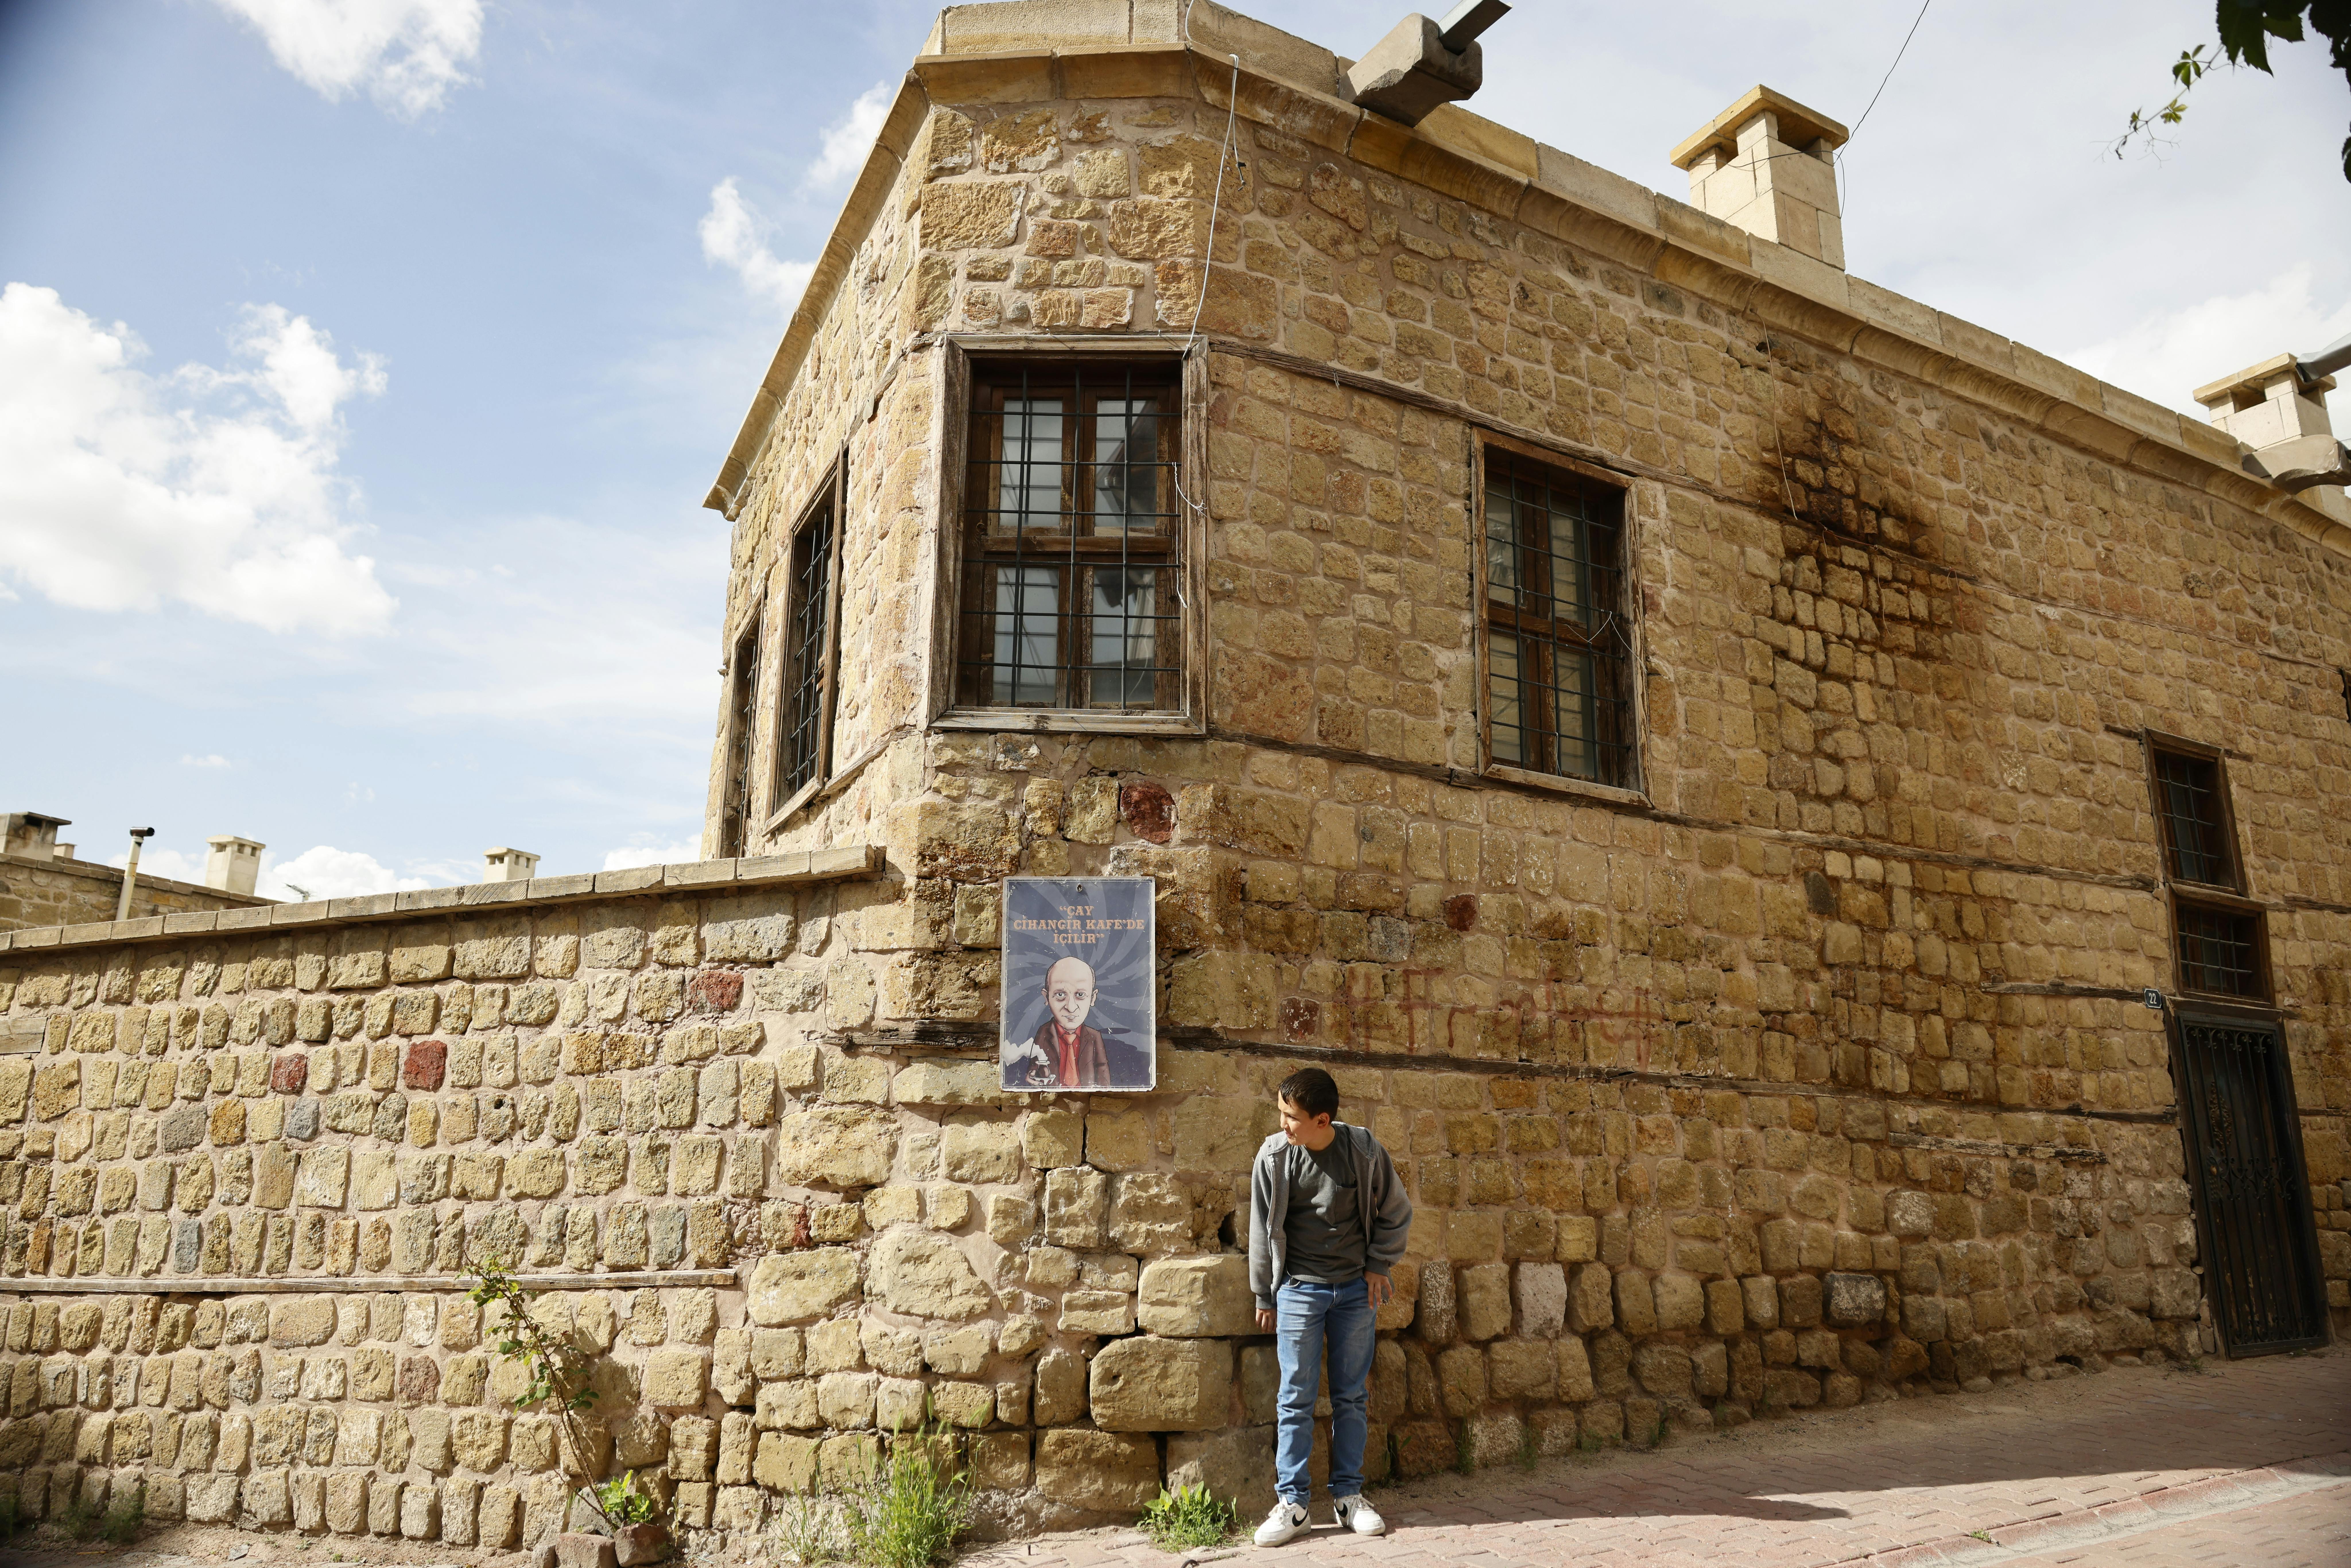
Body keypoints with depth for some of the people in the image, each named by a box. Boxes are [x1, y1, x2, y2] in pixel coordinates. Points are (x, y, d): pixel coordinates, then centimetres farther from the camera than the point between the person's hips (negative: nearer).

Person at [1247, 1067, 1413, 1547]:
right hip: (1299, 1290, -1)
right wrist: (1264, 1296, 5)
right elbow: (1263, 1229, -1)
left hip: (1357, 1290, 1)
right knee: (1296, 1398, 1)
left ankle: (1349, 1496, 20)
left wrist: (1377, 1266, 0)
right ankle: (1291, 1503, 9)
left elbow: (1396, 1214, 4)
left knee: (1351, 1396, 9)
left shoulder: (1365, 1151, -12)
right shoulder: (1274, 1156, -11)